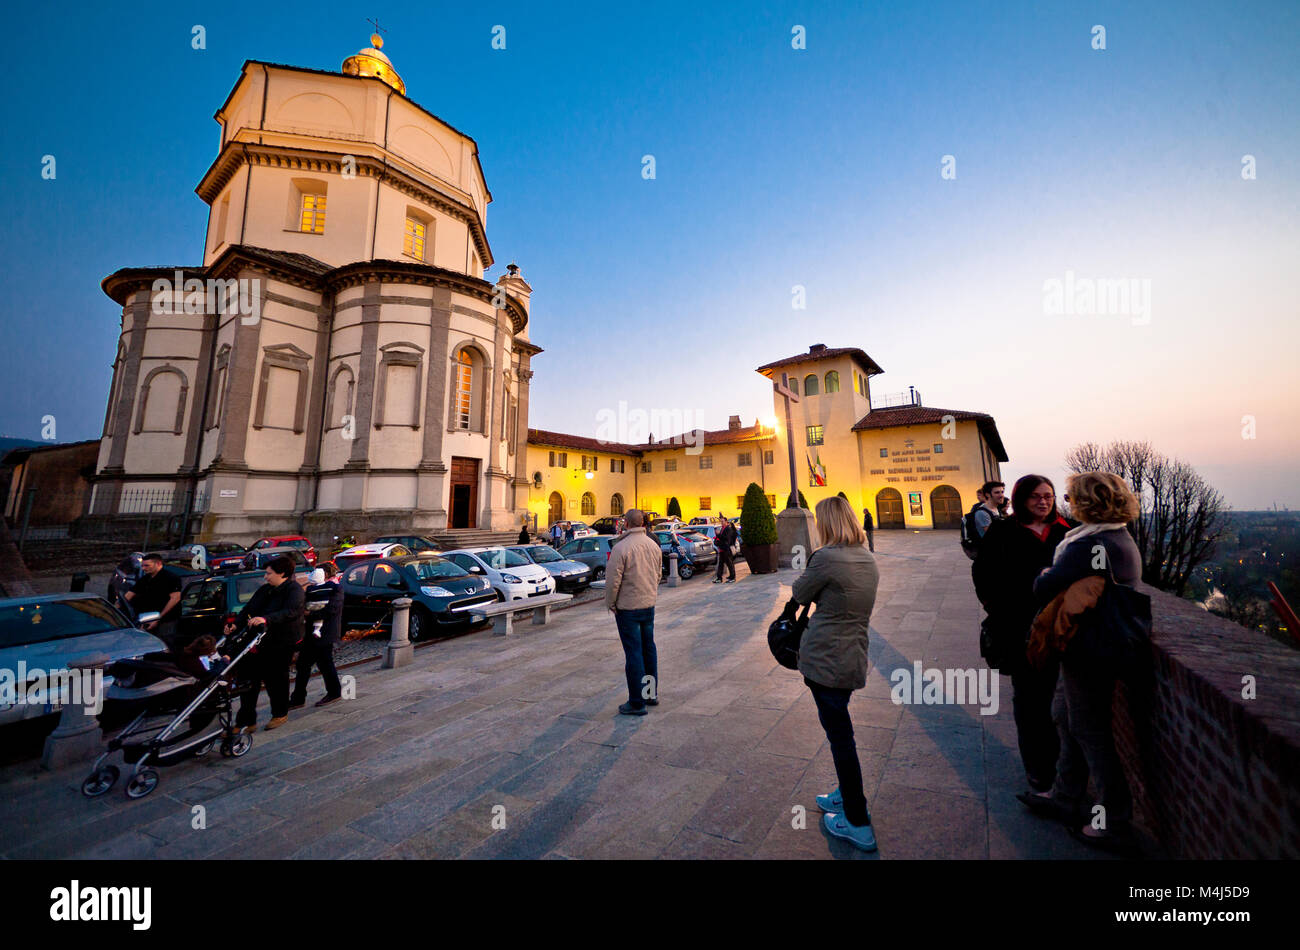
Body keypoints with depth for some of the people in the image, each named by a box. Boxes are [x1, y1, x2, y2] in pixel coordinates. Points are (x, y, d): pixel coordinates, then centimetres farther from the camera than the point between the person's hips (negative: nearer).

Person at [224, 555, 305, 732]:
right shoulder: (264, 590, 12)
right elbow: (249, 608, 8)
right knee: (251, 679, 5)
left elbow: (290, 612, -30)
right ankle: (246, 722, 16)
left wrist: (266, 619, -43)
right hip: (260, 641, 7)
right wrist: (236, 624, -9)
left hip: (282, 643, -6)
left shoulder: (295, 590, -14)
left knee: (276, 679, 8)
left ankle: (280, 714, 28)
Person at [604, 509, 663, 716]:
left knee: (633, 652, 1)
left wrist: (611, 603, -3)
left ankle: (637, 702, 9)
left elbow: (613, 580, -17)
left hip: (628, 606, -6)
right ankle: (652, 693, 31)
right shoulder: (654, 545, 3)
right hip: (649, 605, 7)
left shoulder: (621, 547, -19)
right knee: (648, 648, 18)